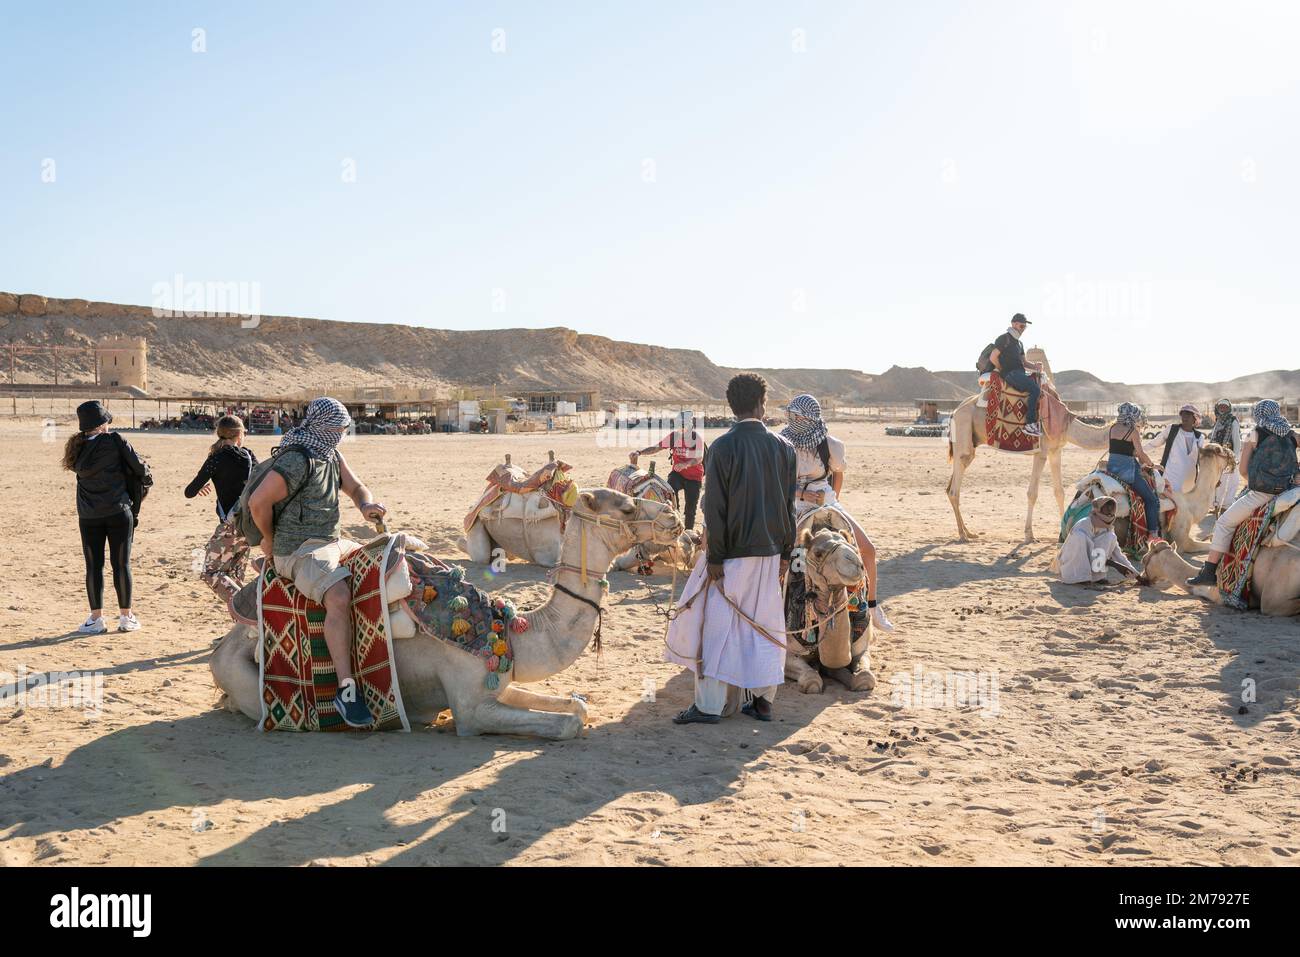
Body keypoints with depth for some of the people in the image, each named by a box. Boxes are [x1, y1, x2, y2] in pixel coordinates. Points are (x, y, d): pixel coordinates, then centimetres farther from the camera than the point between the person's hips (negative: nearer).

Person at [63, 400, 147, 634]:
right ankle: (126, 617, 11)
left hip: (88, 516, 3)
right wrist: (143, 469, 19)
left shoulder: (77, 448, 4)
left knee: (94, 566, 8)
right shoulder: (115, 441, -7)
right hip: (118, 513, -3)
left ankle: (96, 619, 11)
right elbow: (140, 469, -4)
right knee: (121, 564, 4)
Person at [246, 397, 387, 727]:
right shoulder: (297, 461, -17)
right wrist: (270, 539, -3)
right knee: (340, 595, -32)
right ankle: (346, 690, -32)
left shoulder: (332, 455, 12)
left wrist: (366, 504, -8)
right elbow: (258, 502, -20)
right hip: (299, 552, -10)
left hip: (331, 545, 10)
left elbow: (355, 487, 17)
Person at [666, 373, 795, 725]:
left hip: (734, 552, -4)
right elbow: (789, 505, 7)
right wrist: (785, 553, 14)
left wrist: (715, 557, -8)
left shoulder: (723, 447, -11)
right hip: (770, 551, 5)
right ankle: (763, 700, 18)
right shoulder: (783, 447, 2)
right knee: (766, 625, 13)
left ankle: (709, 705, 1)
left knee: (716, 624, 1)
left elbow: (715, 508, -12)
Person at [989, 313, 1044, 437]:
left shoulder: (1019, 343, 25)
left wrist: (1035, 366, 3)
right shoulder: (1004, 338, -3)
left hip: (1020, 374, 10)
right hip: (1010, 374, -10)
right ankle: (1030, 424, -29)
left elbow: (1023, 362, 23)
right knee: (1035, 389, -26)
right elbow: (993, 357, -11)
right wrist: (1002, 371, -3)